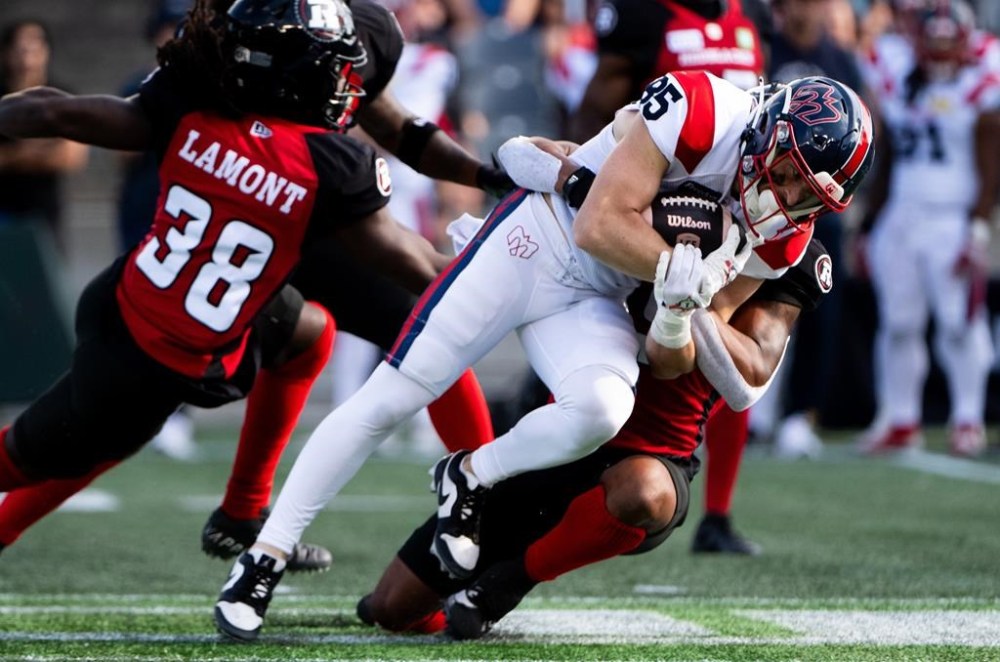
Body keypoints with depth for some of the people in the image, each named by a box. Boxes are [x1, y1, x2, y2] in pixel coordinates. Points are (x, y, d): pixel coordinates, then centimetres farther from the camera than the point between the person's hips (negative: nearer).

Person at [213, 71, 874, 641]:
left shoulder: (782, 235, -5)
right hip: (538, 240, -4)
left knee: (602, 409, -27)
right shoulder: (701, 111, -24)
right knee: (390, 398, -7)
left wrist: (678, 314, -20)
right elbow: (600, 226, -25)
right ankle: (266, 554, 4)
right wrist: (685, 271, -28)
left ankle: (469, 479, 1)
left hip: (596, 303, 4)